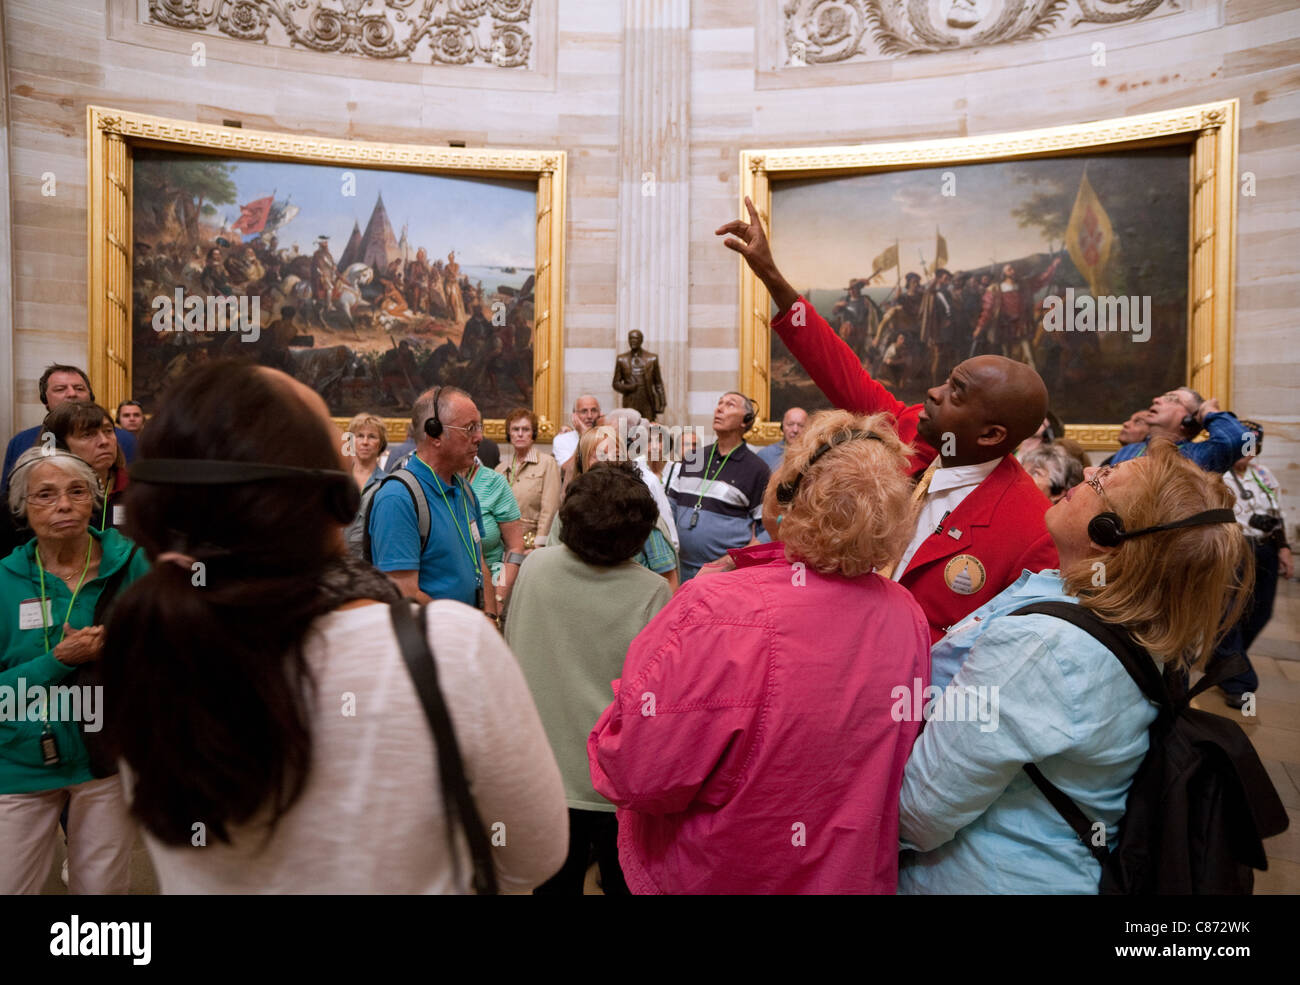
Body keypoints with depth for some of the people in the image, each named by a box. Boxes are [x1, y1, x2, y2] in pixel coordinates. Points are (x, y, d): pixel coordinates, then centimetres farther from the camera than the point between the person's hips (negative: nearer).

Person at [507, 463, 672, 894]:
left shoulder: (535, 565, -11)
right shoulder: (652, 593, -22)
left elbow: (511, 648, 3)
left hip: (545, 769, 3)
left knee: (555, 879, 23)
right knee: (624, 881, 20)